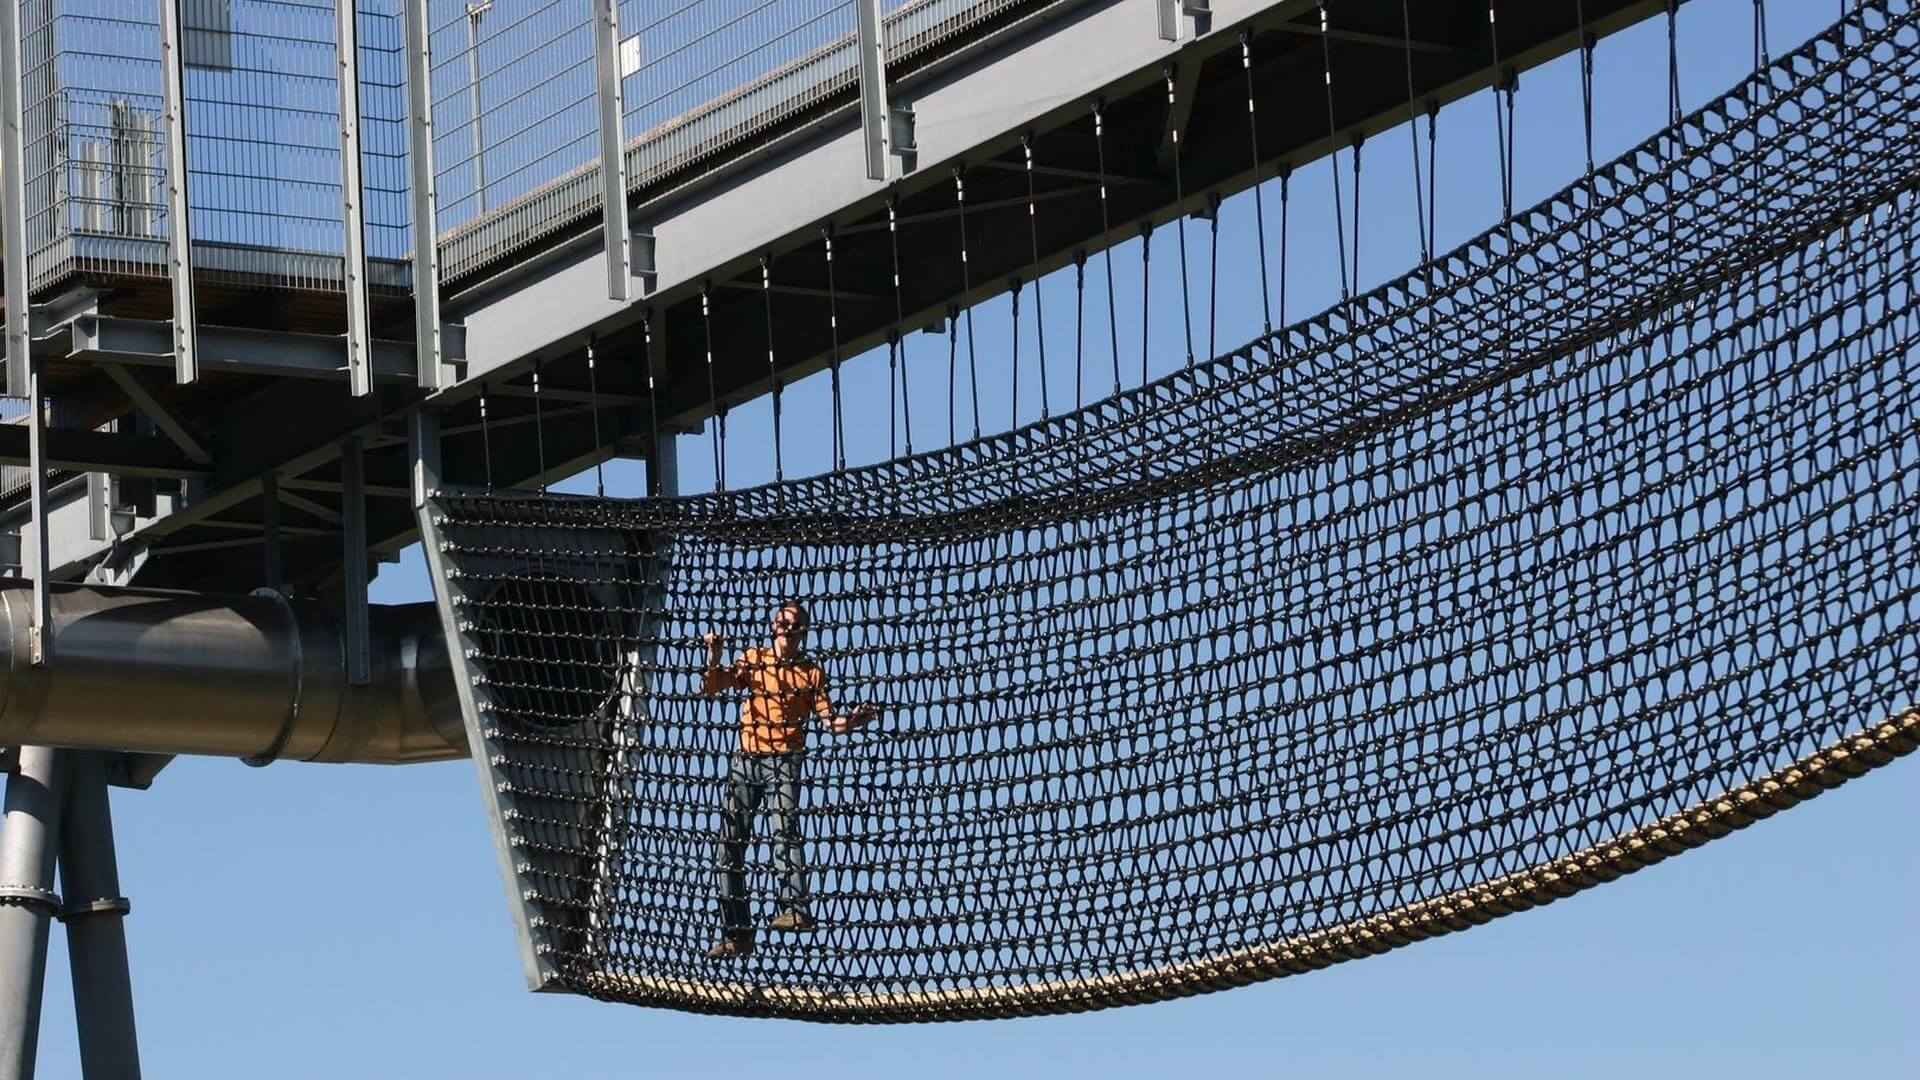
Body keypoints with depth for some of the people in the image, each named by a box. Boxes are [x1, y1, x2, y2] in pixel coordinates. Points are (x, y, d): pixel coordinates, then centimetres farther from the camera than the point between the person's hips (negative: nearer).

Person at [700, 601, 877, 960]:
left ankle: (795, 907, -39)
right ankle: (736, 933, 8)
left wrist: (853, 721, -16)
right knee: (730, 842, 2)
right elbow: (710, 686, 4)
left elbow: (830, 722, 4)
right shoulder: (753, 660, 13)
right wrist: (714, 657, -14)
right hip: (745, 759, 3)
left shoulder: (811, 672, 8)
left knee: (784, 828, -27)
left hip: (784, 761, -3)